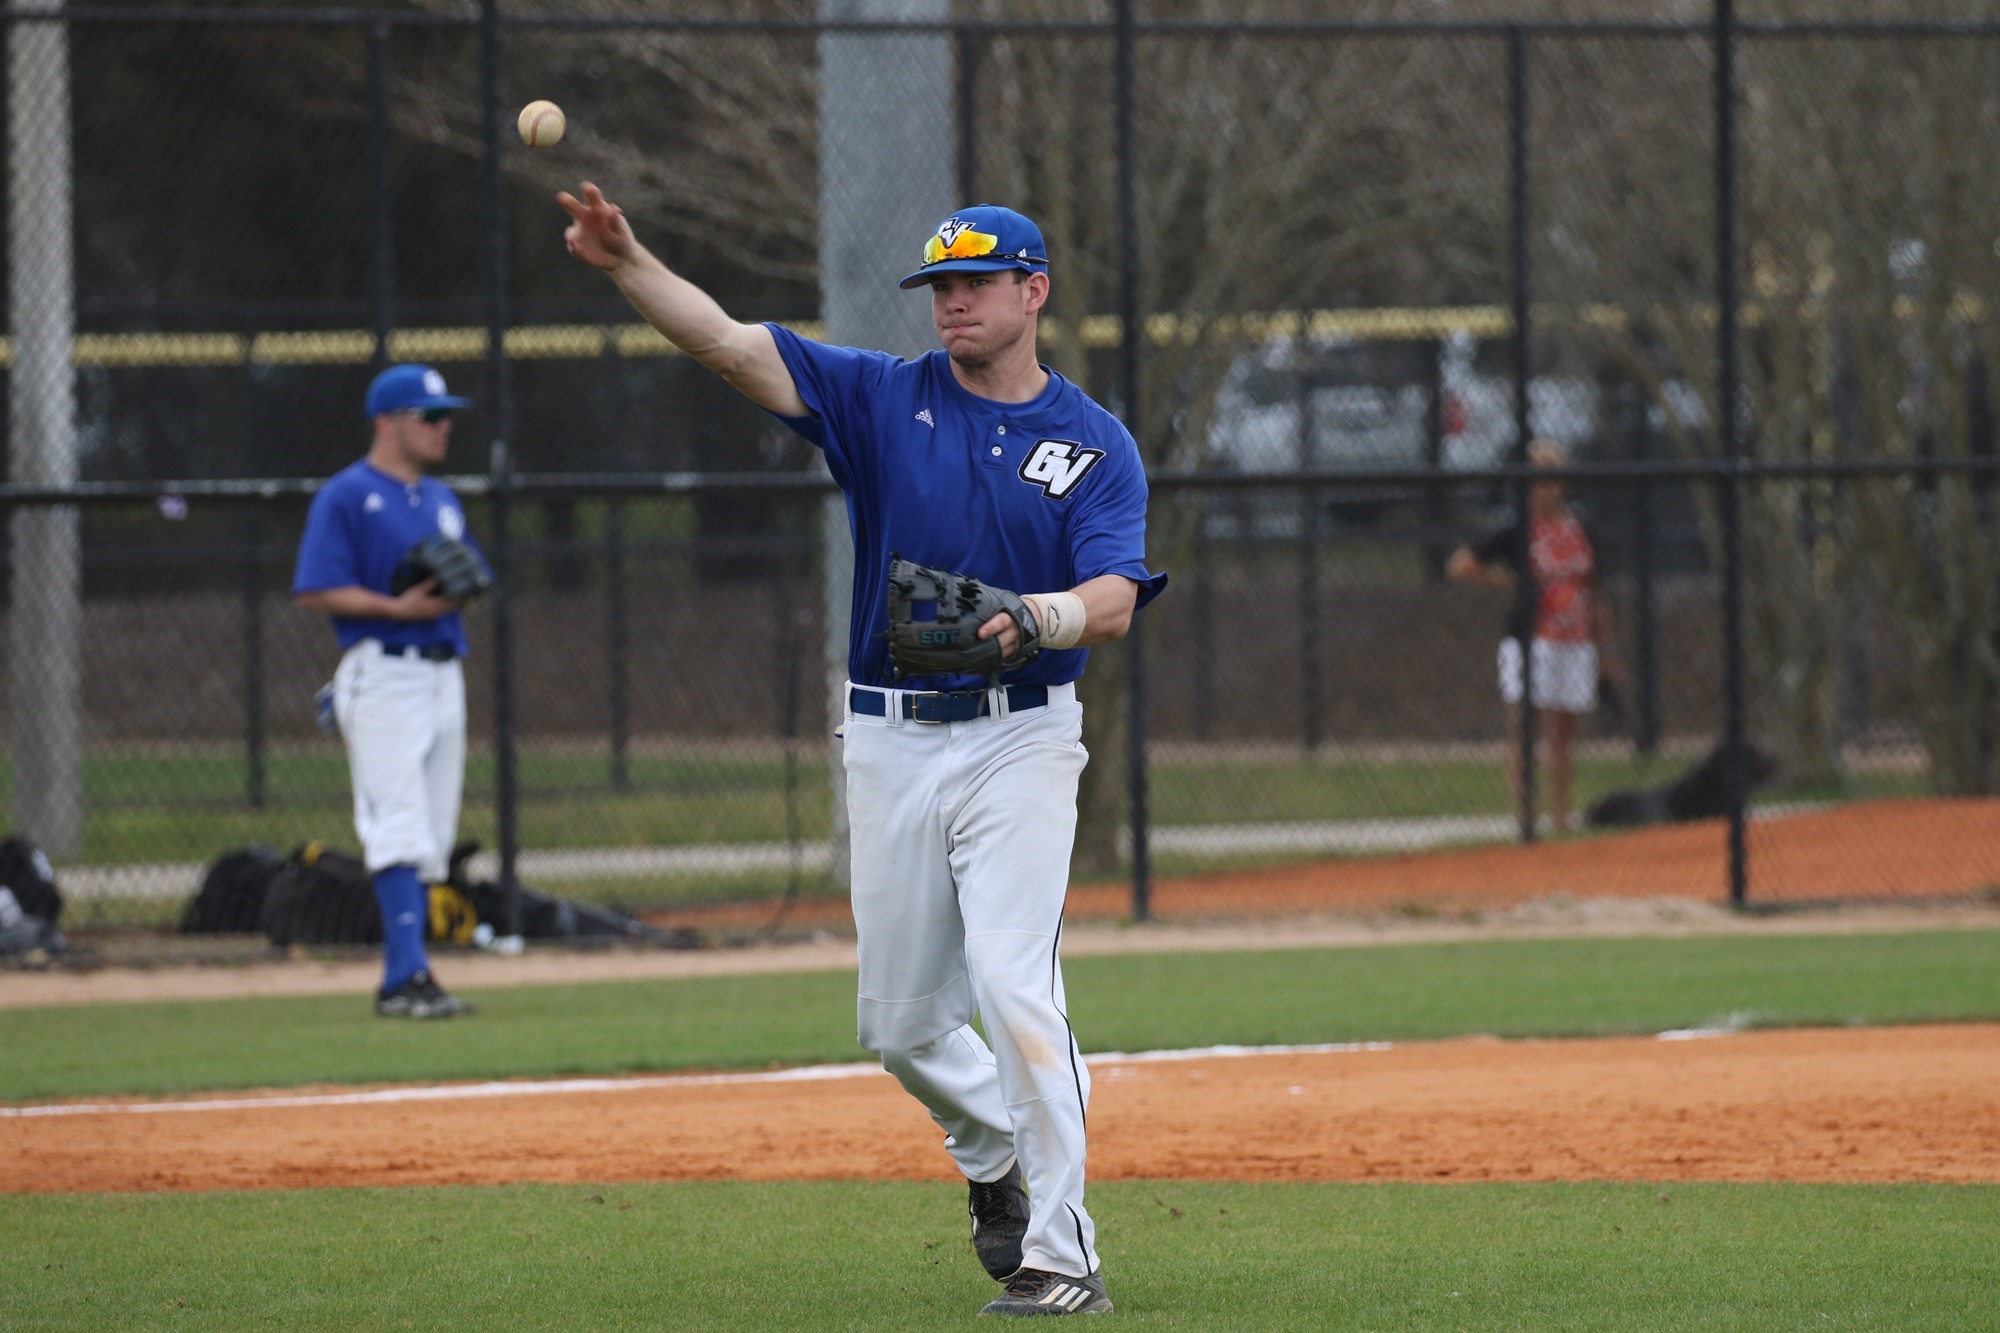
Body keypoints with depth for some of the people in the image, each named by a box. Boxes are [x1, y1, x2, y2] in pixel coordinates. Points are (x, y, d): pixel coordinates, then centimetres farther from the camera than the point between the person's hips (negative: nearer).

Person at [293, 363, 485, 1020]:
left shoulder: (442, 500, 19)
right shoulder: (345, 497, -6)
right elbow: (315, 590, -12)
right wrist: (396, 608, -21)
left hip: (443, 673, 8)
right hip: (382, 675, -8)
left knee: (433, 835, 8)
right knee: (400, 829, -17)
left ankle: (402, 979, 13)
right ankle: (408, 975, -23)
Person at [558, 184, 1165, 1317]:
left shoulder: (1096, 445, 0)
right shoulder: (885, 399, 5)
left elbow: (1115, 603, -13)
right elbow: (727, 343, -6)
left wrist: (1047, 615, -35)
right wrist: (628, 262, -21)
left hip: (1019, 741, -3)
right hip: (891, 744, 4)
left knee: (1014, 987, -19)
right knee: (900, 1019, 9)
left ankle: (1061, 1255, -15)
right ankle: (995, 1154, 39)